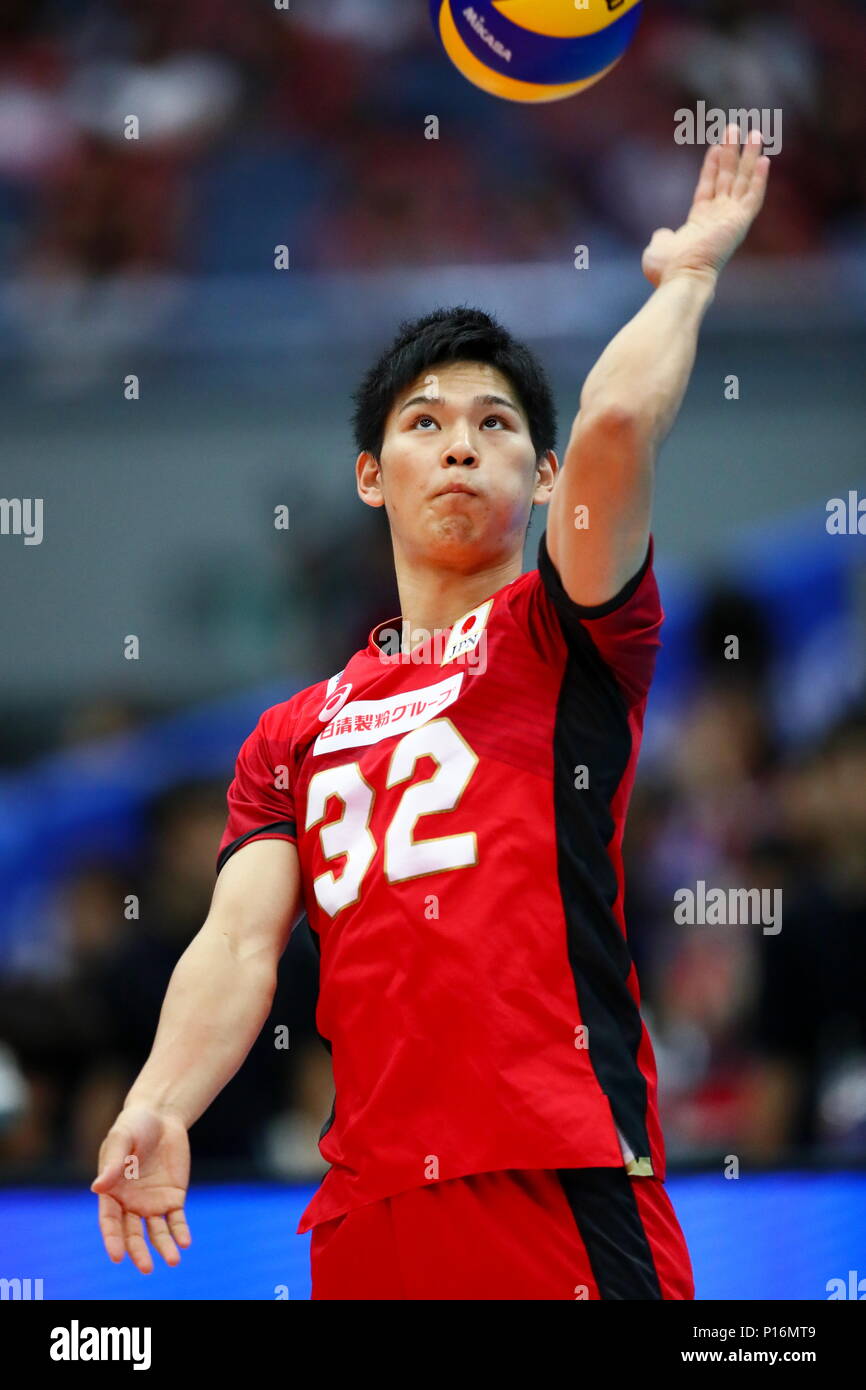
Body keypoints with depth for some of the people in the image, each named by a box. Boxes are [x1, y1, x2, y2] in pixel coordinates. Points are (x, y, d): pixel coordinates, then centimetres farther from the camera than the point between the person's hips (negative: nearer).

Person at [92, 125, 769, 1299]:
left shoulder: (561, 637, 9)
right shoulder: (293, 737, 20)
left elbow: (617, 424, -8)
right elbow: (240, 945, 7)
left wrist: (685, 273, 7)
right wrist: (158, 1106, -10)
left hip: (565, 1193, -4)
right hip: (366, 1215, 4)